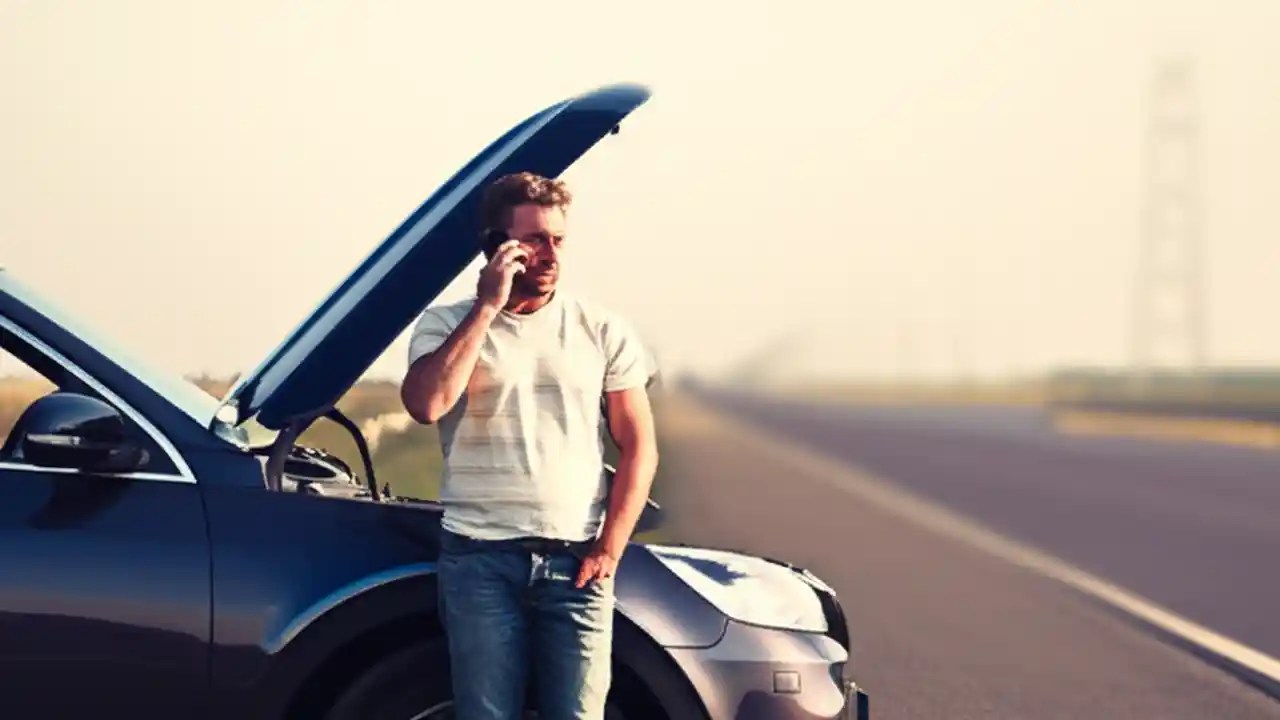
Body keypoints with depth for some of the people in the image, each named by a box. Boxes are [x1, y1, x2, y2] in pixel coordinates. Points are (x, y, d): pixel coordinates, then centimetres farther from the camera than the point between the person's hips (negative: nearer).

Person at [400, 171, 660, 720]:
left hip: (575, 560, 1)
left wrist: (609, 549, -4)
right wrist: (487, 308, -14)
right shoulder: (446, 324, 4)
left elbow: (639, 447, 7)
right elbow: (425, 405, -17)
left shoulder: (603, 330, 7)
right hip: (480, 557, -1)